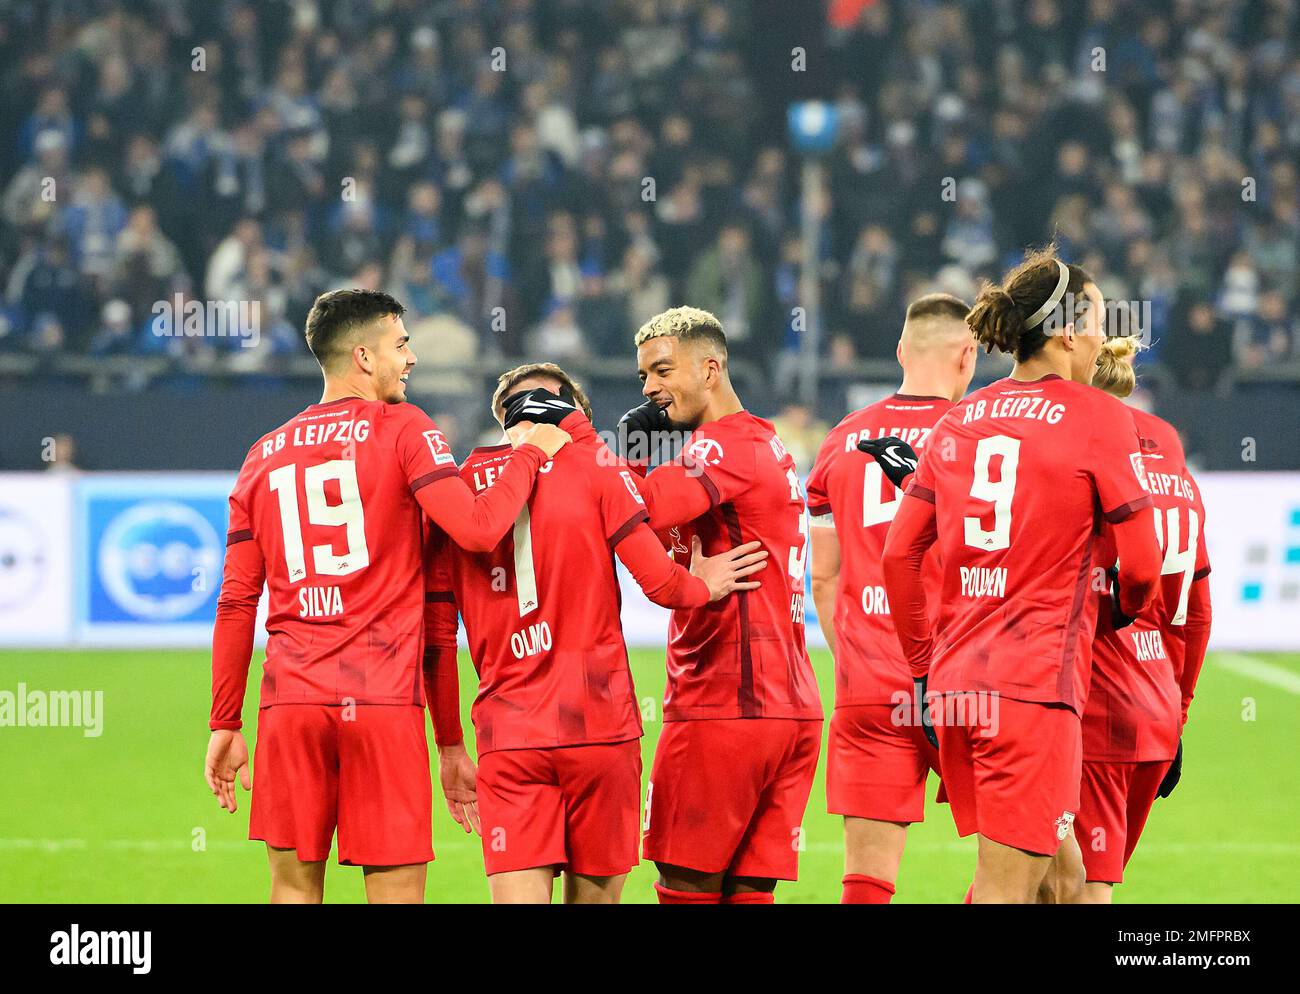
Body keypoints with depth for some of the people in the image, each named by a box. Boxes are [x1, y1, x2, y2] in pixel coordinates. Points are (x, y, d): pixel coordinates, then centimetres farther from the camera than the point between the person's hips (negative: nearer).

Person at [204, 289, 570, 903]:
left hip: (290, 700, 4)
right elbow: (477, 529, -13)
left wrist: (225, 723, 17)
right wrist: (530, 453, 3)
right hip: (383, 701, -4)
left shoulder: (264, 455, 14)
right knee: (396, 890, -2)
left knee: (294, 883, 8)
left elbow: (236, 603, 13)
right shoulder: (402, 429, 1)